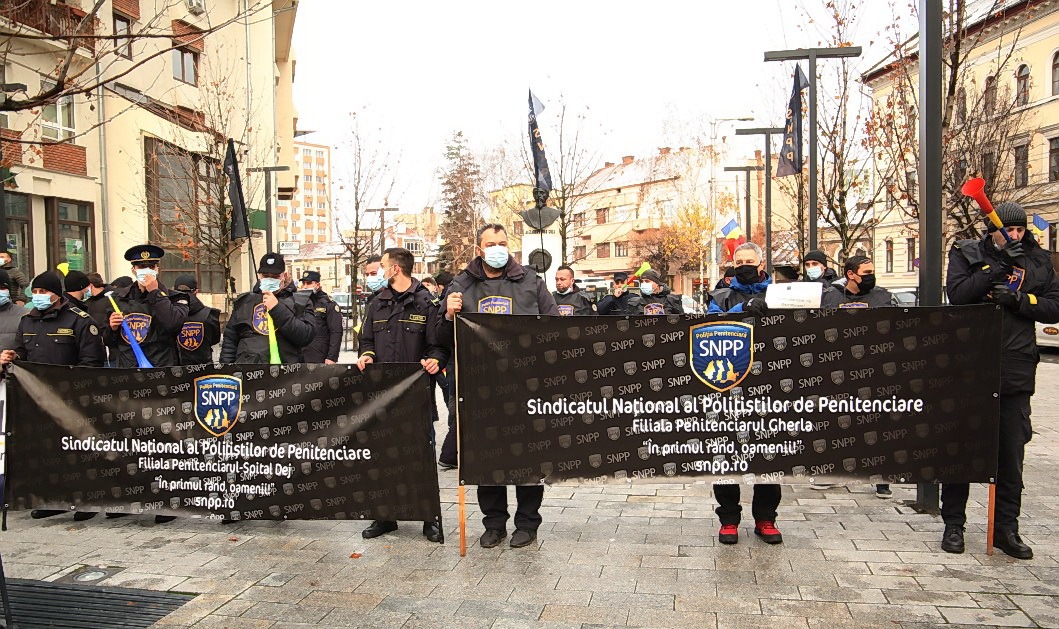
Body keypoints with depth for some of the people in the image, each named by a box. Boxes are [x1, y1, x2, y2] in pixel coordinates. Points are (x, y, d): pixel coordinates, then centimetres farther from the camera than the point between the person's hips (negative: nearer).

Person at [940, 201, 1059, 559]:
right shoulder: (966, 254, 3)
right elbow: (957, 295, -13)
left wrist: (1018, 299, -13)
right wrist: (1000, 264, -16)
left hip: (1015, 372, 3)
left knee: (1011, 454, 8)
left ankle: (1006, 528, 20)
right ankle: (953, 524, 17)